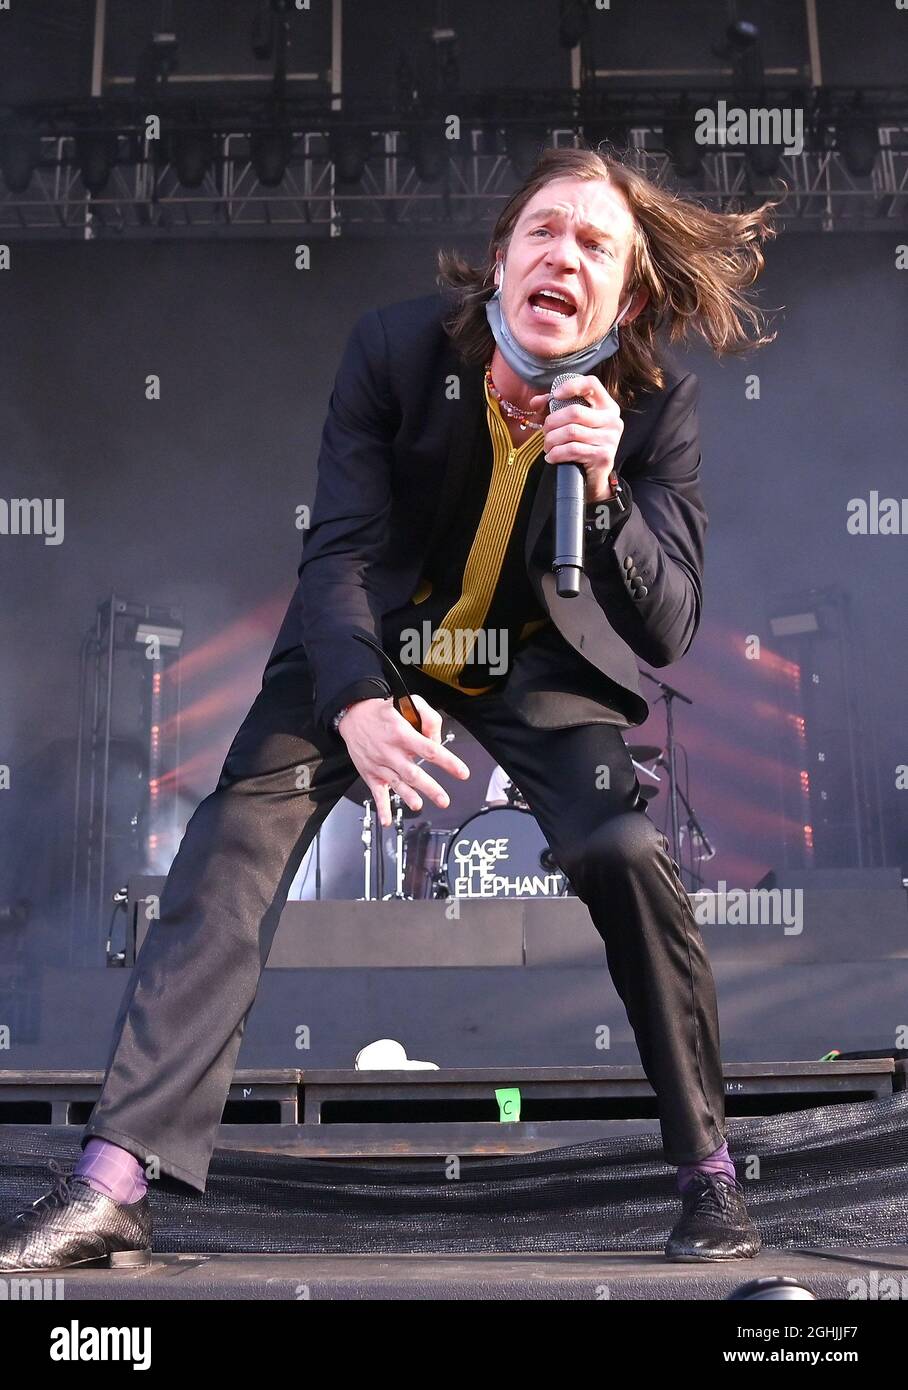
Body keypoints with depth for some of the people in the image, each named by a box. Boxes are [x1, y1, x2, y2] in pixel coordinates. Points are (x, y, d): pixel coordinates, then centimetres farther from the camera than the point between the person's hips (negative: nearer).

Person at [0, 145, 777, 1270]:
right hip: (374, 642, 0)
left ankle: (707, 1165, -1)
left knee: (626, 852, -23)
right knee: (237, 839, -19)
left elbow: (668, 633, -18)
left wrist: (605, 493, -36)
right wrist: (358, 706, -40)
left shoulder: (654, 402, -17)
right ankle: (113, 1187, -18)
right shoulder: (396, 346, -19)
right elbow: (337, 554, -20)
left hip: (537, 658, 0)